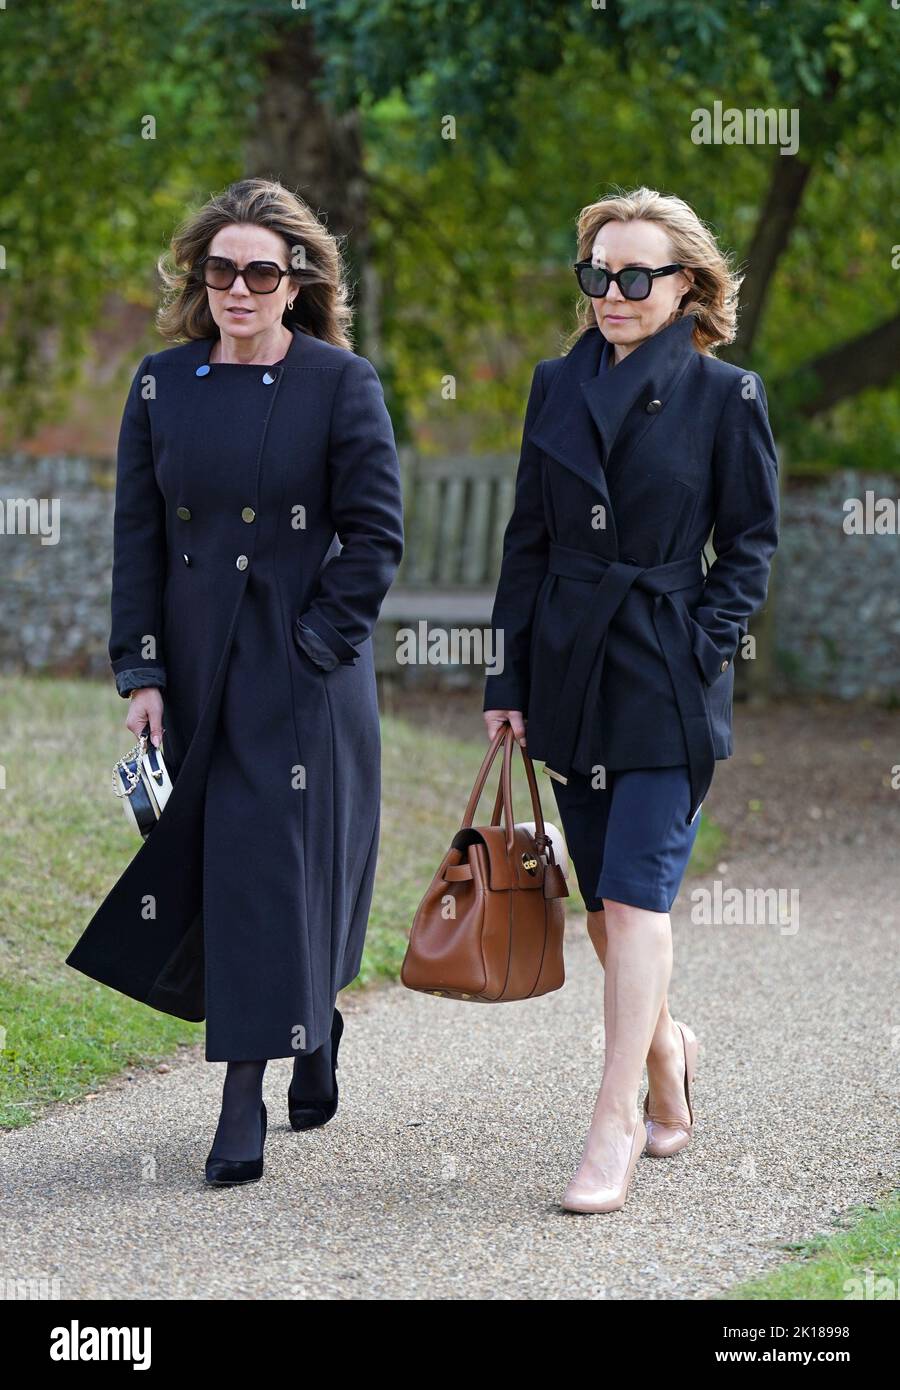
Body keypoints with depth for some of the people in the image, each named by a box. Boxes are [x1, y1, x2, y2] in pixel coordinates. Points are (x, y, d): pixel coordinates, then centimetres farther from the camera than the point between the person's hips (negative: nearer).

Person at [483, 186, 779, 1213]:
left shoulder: (724, 396, -3)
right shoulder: (558, 387, 9)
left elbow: (749, 548, 1)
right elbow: (528, 542, 11)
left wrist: (701, 647, -11)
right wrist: (510, 680, 8)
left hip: (667, 677, -5)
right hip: (569, 667, 5)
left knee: (636, 895, -11)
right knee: (602, 903, 10)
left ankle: (615, 1127, -9)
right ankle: (664, 1051, 35)